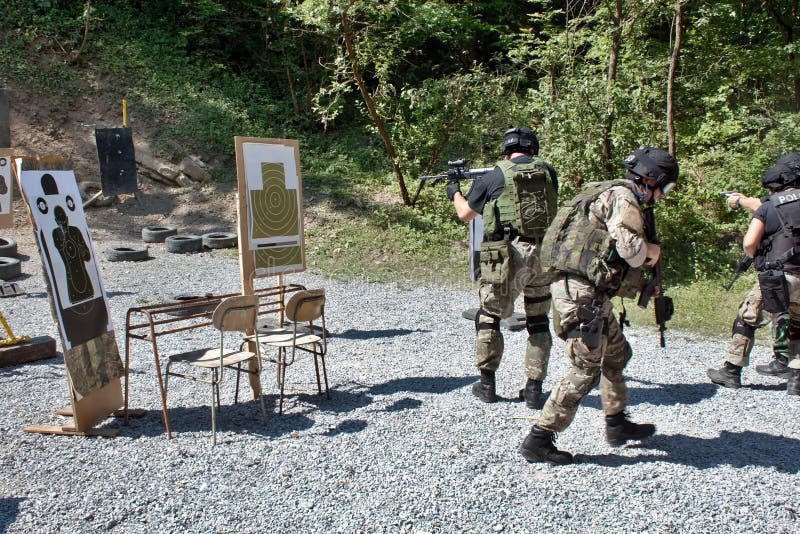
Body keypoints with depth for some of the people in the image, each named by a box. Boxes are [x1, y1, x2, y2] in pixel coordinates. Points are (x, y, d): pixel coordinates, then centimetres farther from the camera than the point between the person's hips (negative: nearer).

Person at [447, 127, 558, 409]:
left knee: (488, 317, 13)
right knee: (538, 321, 15)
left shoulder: (493, 177, 0)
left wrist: (454, 192, 32)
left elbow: (465, 213, 11)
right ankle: (534, 390, 15)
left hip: (509, 255, -3)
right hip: (544, 254, 3)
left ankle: (487, 384, 16)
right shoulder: (548, 171, 8)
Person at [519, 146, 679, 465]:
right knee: (586, 370, -5)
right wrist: (651, 250, -1)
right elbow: (630, 247, -22)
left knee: (616, 354, 22)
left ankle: (617, 425, 36)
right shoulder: (622, 197, -9)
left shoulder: (611, 193, 22)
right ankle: (538, 441, 0)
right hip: (582, 292, -10)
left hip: (582, 290, 10)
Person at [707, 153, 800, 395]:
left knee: (746, 320, 11)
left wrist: (756, 259, 9)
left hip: (775, 277, -3)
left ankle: (731, 371, 15)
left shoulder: (769, 206, -4)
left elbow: (749, 242, -11)